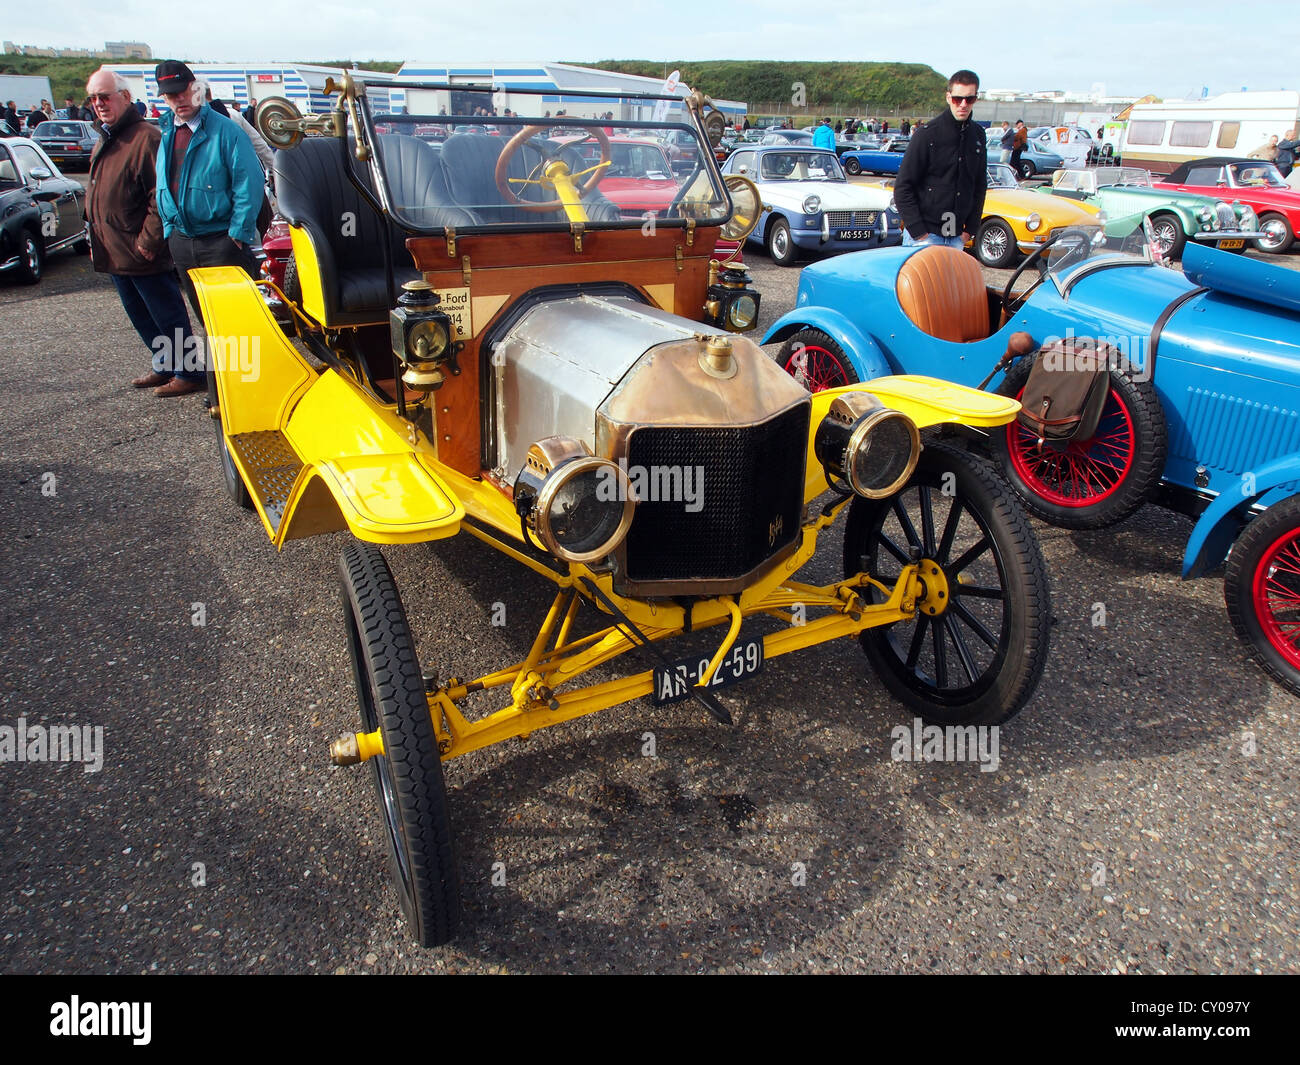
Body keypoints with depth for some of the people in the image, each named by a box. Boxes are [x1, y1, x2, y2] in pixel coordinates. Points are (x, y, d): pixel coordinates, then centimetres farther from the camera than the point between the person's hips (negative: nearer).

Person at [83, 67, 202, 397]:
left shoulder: (145, 138, -14)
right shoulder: (104, 140, 16)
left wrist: (148, 241, -21)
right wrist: (96, 240, 18)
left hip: (144, 256, -10)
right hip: (116, 255, 10)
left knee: (169, 318, 0)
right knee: (141, 318, 17)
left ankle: (188, 373, 10)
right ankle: (165, 367, 29)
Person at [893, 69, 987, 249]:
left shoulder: (978, 135, 11)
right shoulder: (928, 134, -6)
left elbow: (980, 186, 19)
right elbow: (902, 187, -8)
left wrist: (970, 229, 10)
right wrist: (918, 232, -14)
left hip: (956, 238, 5)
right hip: (924, 235, -5)